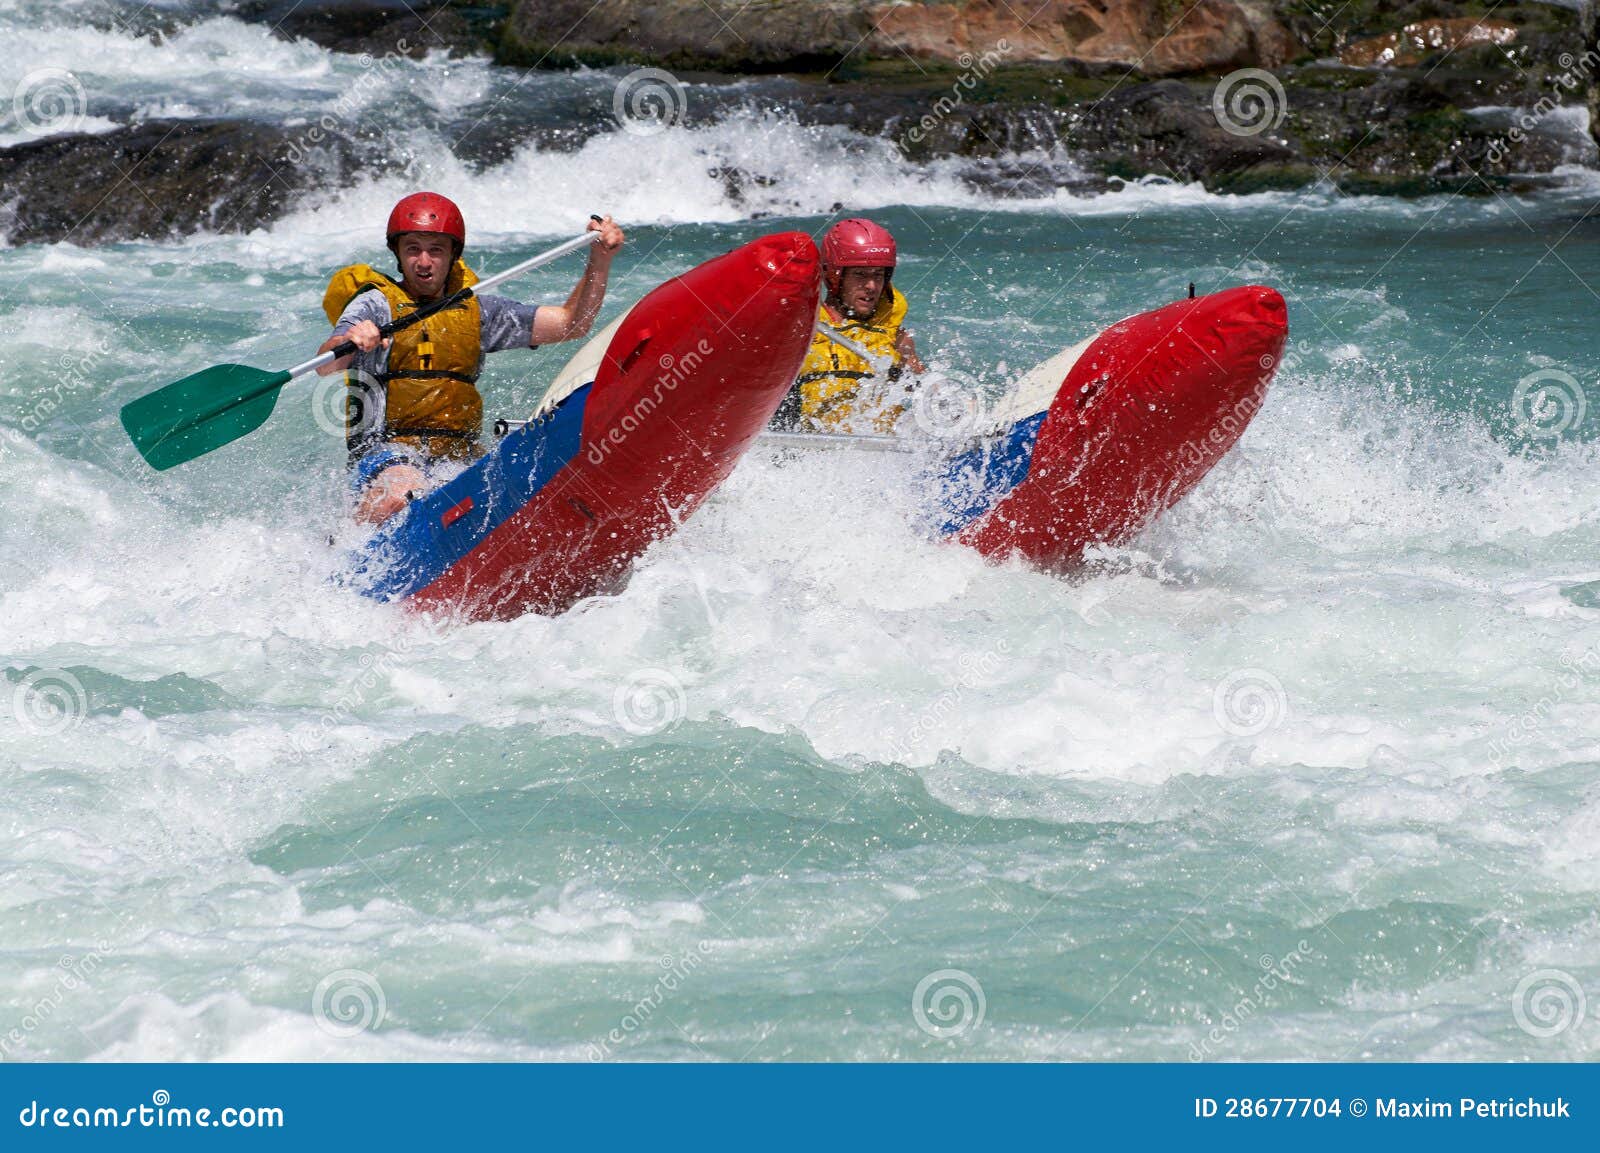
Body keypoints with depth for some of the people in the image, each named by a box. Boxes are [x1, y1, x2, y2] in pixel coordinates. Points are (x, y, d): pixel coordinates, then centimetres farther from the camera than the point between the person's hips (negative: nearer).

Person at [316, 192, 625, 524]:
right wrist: (349, 340, -39)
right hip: (385, 455, -4)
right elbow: (325, 367, -15)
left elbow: (571, 323, 16)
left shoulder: (476, 312, 17)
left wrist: (600, 260, 2)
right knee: (403, 492, -37)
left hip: (460, 460, 4)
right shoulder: (375, 305, 3)